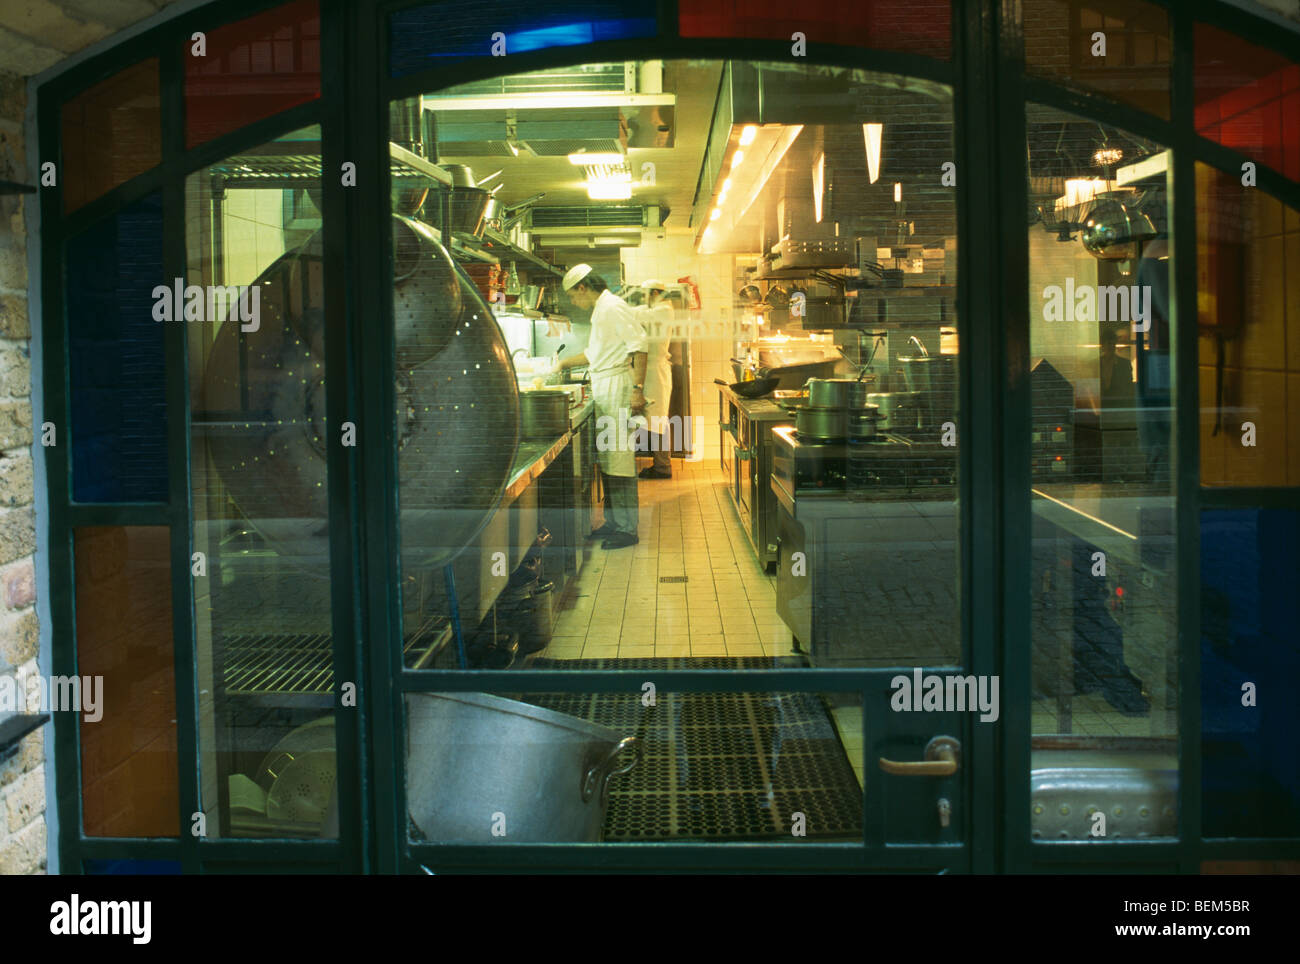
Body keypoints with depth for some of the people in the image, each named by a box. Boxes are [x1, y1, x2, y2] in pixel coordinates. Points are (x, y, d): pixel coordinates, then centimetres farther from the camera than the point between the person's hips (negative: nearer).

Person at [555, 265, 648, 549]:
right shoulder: (600, 310, 19)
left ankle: (627, 529, -5)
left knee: (619, 460, -9)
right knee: (605, 460, 12)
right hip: (603, 390, 10)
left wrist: (638, 389, -25)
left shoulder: (614, 308, -13)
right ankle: (613, 522, 20)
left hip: (619, 387, -10)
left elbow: (638, 346, -20)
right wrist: (564, 364, 39)